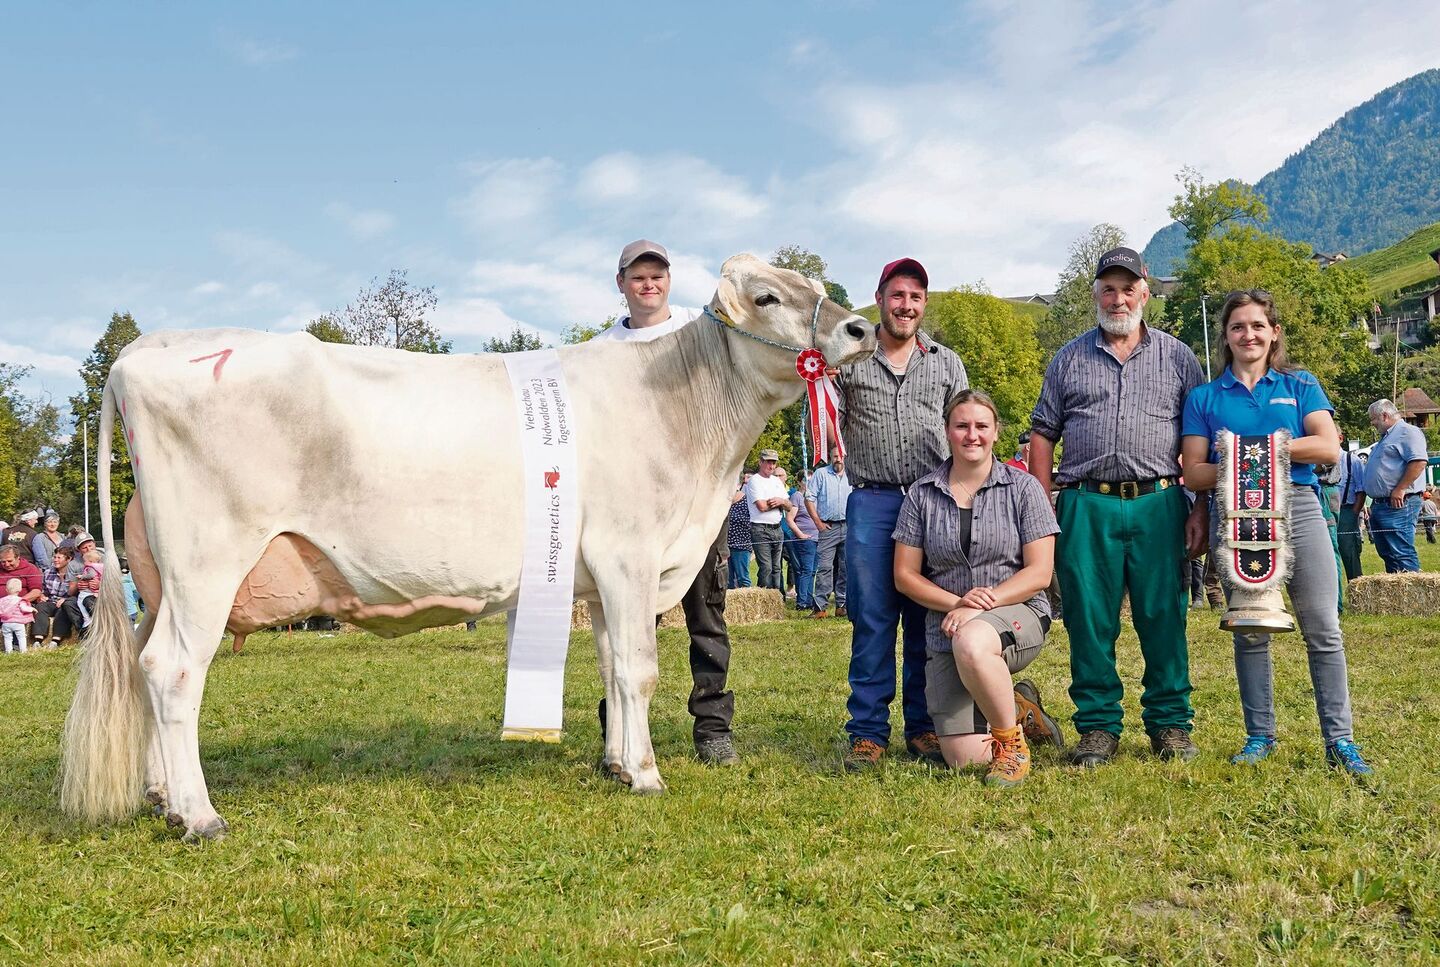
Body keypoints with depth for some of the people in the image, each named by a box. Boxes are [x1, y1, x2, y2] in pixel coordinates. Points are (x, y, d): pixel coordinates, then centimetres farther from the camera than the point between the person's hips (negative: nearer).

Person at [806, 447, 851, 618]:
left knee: (846, 568, 5)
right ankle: (821, 607, -7)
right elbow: (809, 498, 1)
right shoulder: (820, 474, 4)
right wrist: (818, 522, -5)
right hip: (828, 527, -3)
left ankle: (842, 605, 12)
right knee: (824, 567, -8)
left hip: (849, 527, 3)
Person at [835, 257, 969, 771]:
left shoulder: (947, 363, 15)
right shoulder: (849, 360, 10)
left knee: (928, 619, 4)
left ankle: (923, 727, 13)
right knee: (871, 618, -2)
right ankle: (868, 731, 5)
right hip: (872, 502, -1)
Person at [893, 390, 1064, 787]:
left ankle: (1012, 742, -14)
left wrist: (983, 605, -17)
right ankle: (1016, 707, 25)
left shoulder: (1022, 487, 1)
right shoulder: (922, 494, 5)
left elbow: (1039, 572, -4)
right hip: (946, 627, 3)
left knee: (971, 643, -40)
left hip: (1016, 612, -2)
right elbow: (904, 574, 4)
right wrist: (956, 602, -12)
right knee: (964, 758, -10)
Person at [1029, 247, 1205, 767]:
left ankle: (1170, 724, 15)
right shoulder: (1069, 359, 13)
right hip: (1086, 508, 1)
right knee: (1089, 621, 2)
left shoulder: (1177, 357, 11)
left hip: (1158, 506, 0)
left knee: (1164, 618, 2)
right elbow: (1043, 435, 11)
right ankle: (1098, 728, 12)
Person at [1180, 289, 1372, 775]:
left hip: (1298, 509, 0)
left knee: (1323, 630, -4)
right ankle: (1260, 735, 15)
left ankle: (1339, 740, 1)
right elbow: (1194, 471, 4)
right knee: (1249, 632, 5)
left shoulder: (1300, 385, 12)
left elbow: (1328, 448, -2)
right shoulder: (1204, 398, 12)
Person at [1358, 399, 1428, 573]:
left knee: (1402, 554, -12)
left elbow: (1419, 462, -21)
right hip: (1378, 505, 10)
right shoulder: (1386, 438, 26)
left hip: (1398, 505, -10)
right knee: (1386, 553, 11)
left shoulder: (1408, 432, -6)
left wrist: (1399, 490, -22)